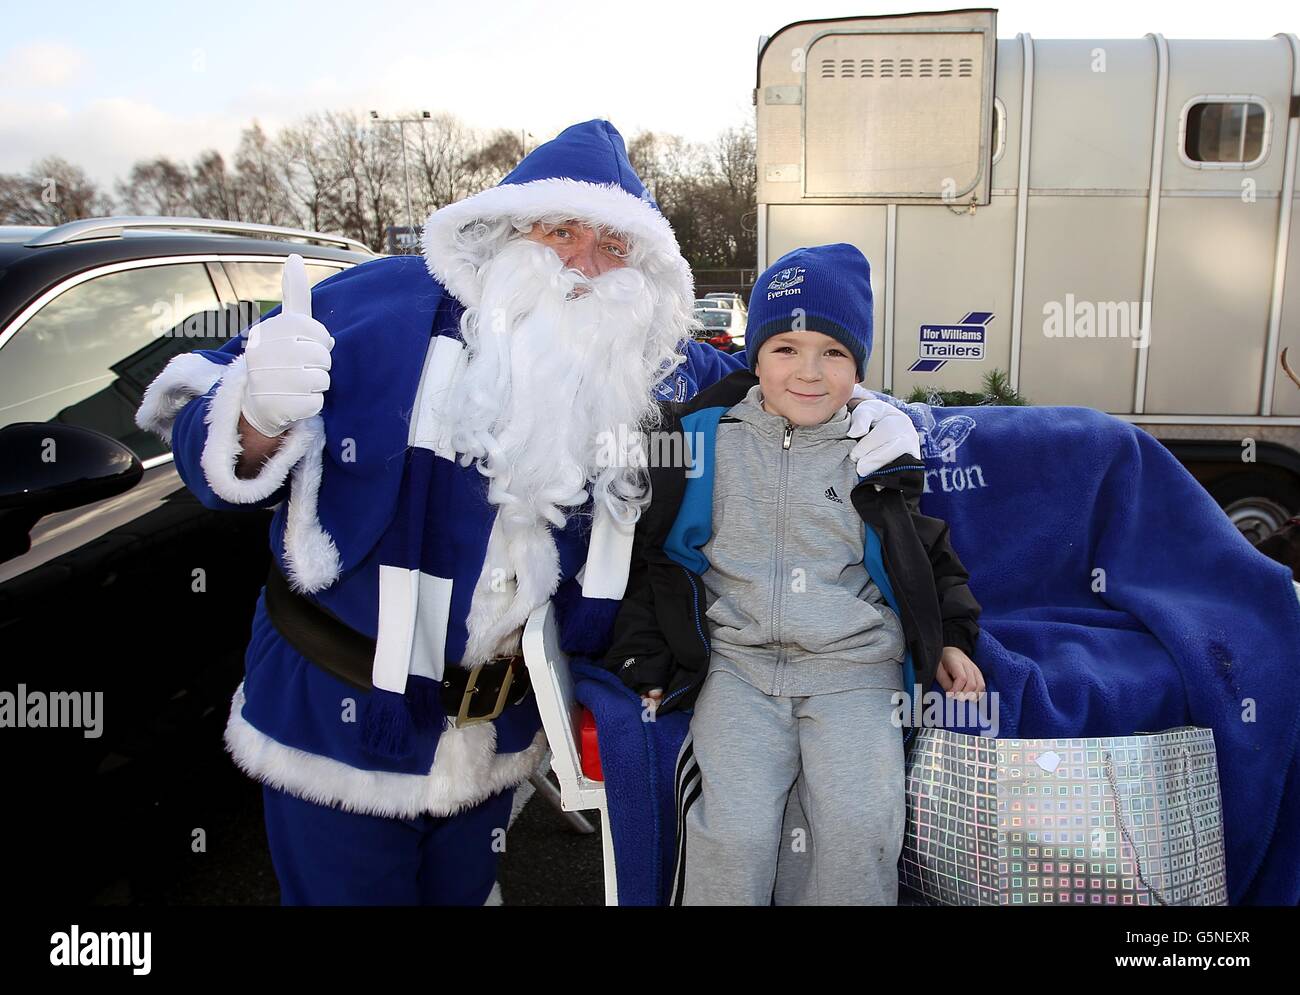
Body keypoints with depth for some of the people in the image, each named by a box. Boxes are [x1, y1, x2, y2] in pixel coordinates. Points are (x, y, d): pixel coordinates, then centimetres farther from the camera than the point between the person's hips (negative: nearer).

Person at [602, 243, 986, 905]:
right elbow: (651, 553, 11)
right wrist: (645, 657, 5)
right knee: (731, 833, -18)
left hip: (856, 664, 1)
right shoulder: (704, 438, 5)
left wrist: (951, 638, 11)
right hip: (737, 661, 0)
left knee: (862, 828, -18)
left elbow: (927, 554, 21)